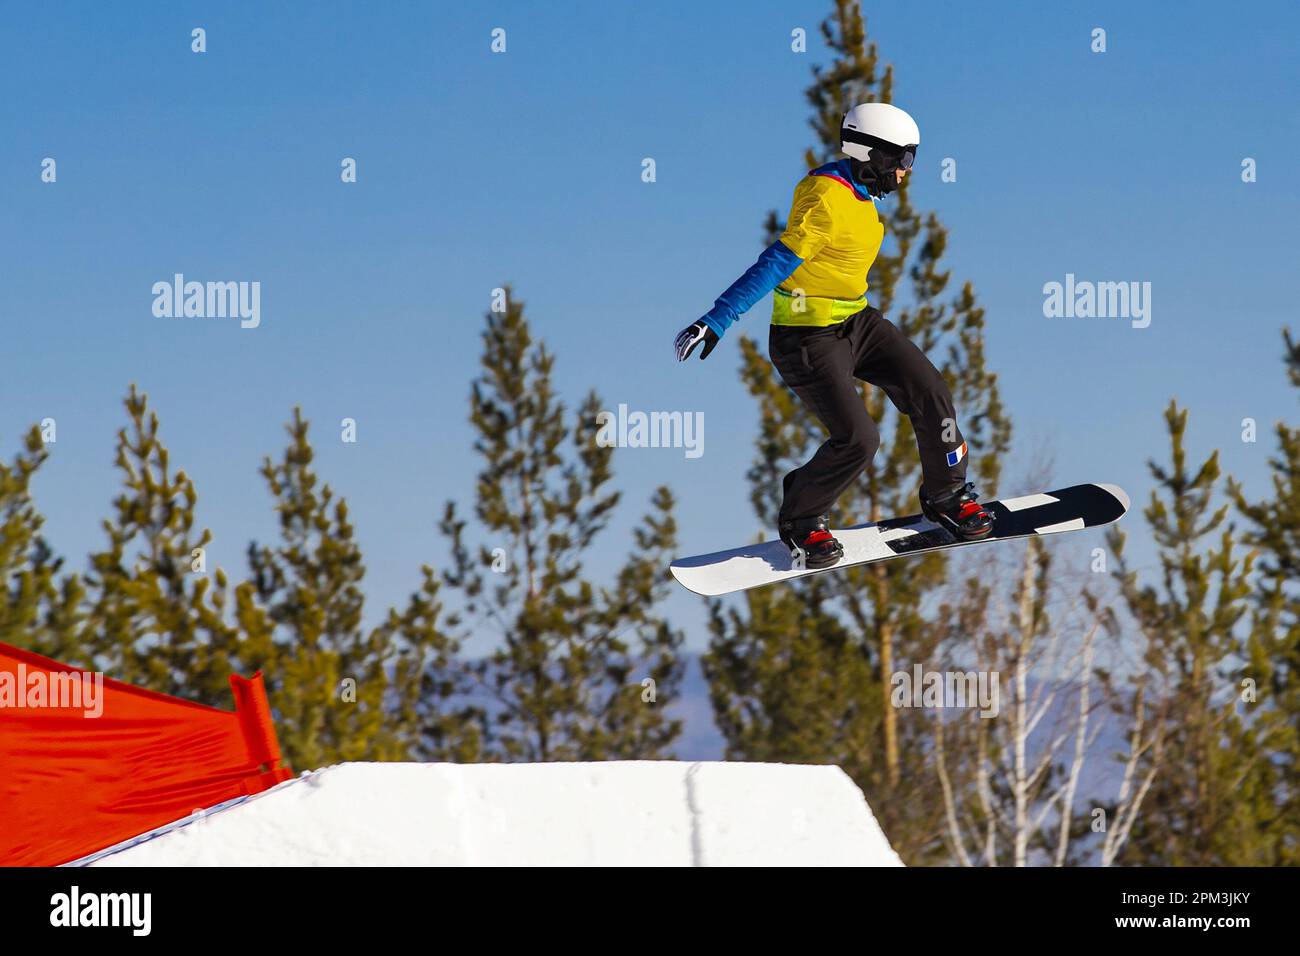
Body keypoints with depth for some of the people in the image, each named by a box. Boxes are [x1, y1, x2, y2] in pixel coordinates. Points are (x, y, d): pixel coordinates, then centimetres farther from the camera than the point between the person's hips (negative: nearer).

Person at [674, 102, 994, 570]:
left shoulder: (858, 192, 4)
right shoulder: (828, 202, -26)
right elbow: (777, 263, -31)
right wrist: (716, 321, -36)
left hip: (855, 321, 9)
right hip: (809, 337, -9)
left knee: (929, 391, 0)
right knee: (857, 439, -15)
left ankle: (947, 497, 19)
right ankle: (800, 521, 10)